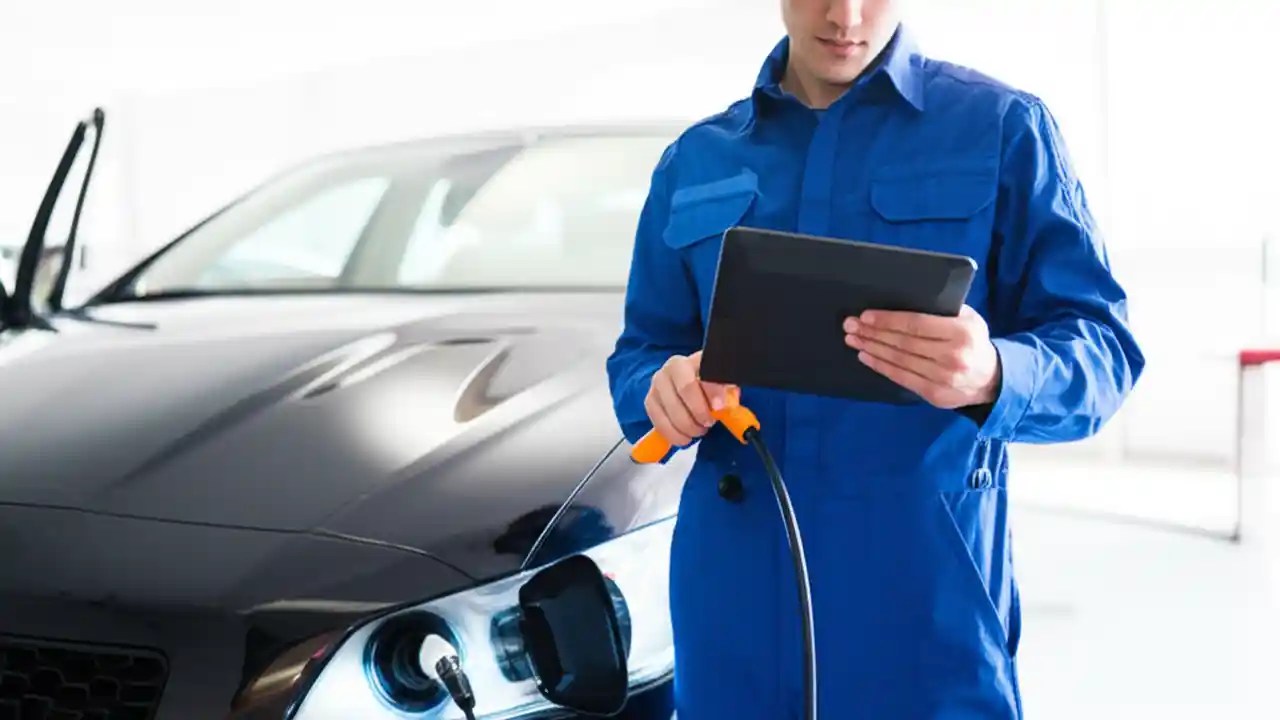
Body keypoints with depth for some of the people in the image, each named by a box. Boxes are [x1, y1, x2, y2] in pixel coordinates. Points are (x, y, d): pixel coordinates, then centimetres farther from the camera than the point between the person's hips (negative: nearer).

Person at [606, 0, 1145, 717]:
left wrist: (993, 377, -26)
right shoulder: (695, 161, 11)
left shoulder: (1001, 127, 1)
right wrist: (666, 386, -10)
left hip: (929, 592, -3)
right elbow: (637, 355, 15)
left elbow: (1103, 349, -4)